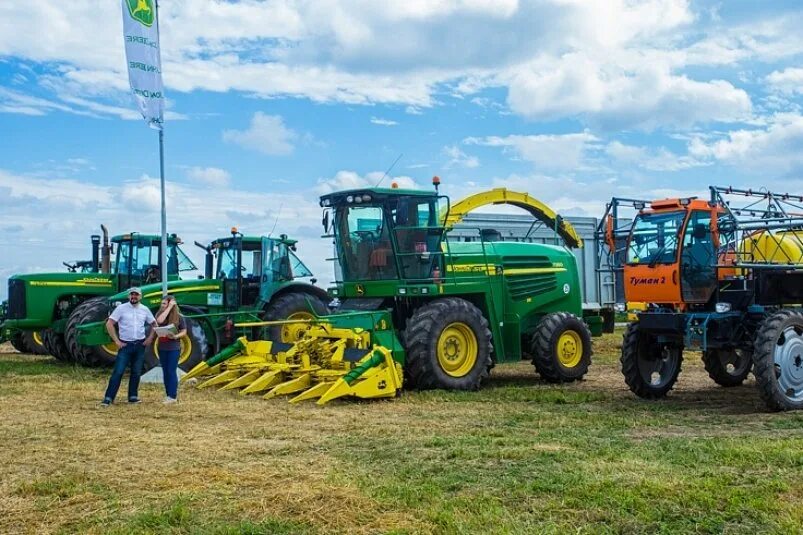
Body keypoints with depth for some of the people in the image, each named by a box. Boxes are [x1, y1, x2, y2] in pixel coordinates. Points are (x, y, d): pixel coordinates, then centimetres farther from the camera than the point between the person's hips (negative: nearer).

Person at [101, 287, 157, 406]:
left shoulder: (145, 309, 5)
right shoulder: (121, 308, -6)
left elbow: (154, 324, 16)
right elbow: (109, 324, -8)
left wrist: (150, 338, 4)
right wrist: (116, 341, -11)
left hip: (140, 345, 4)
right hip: (125, 345, -4)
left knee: (136, 372, 9)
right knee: (118, 372, -9)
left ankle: (133, 396, 19)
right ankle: (108, 398, -6)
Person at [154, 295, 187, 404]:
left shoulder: (178, 317, -5)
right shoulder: (159, 314, 2)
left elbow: (184, 332, -2)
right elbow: (159, 321, -21)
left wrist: (175, 336, -22)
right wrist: (169, 308, -18)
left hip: (174, 348, -4)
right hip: (162, 348, 4)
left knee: (171, 371, -6)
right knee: (165, 372, 9)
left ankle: (173, 396, -2)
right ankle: (169, 395, 17)